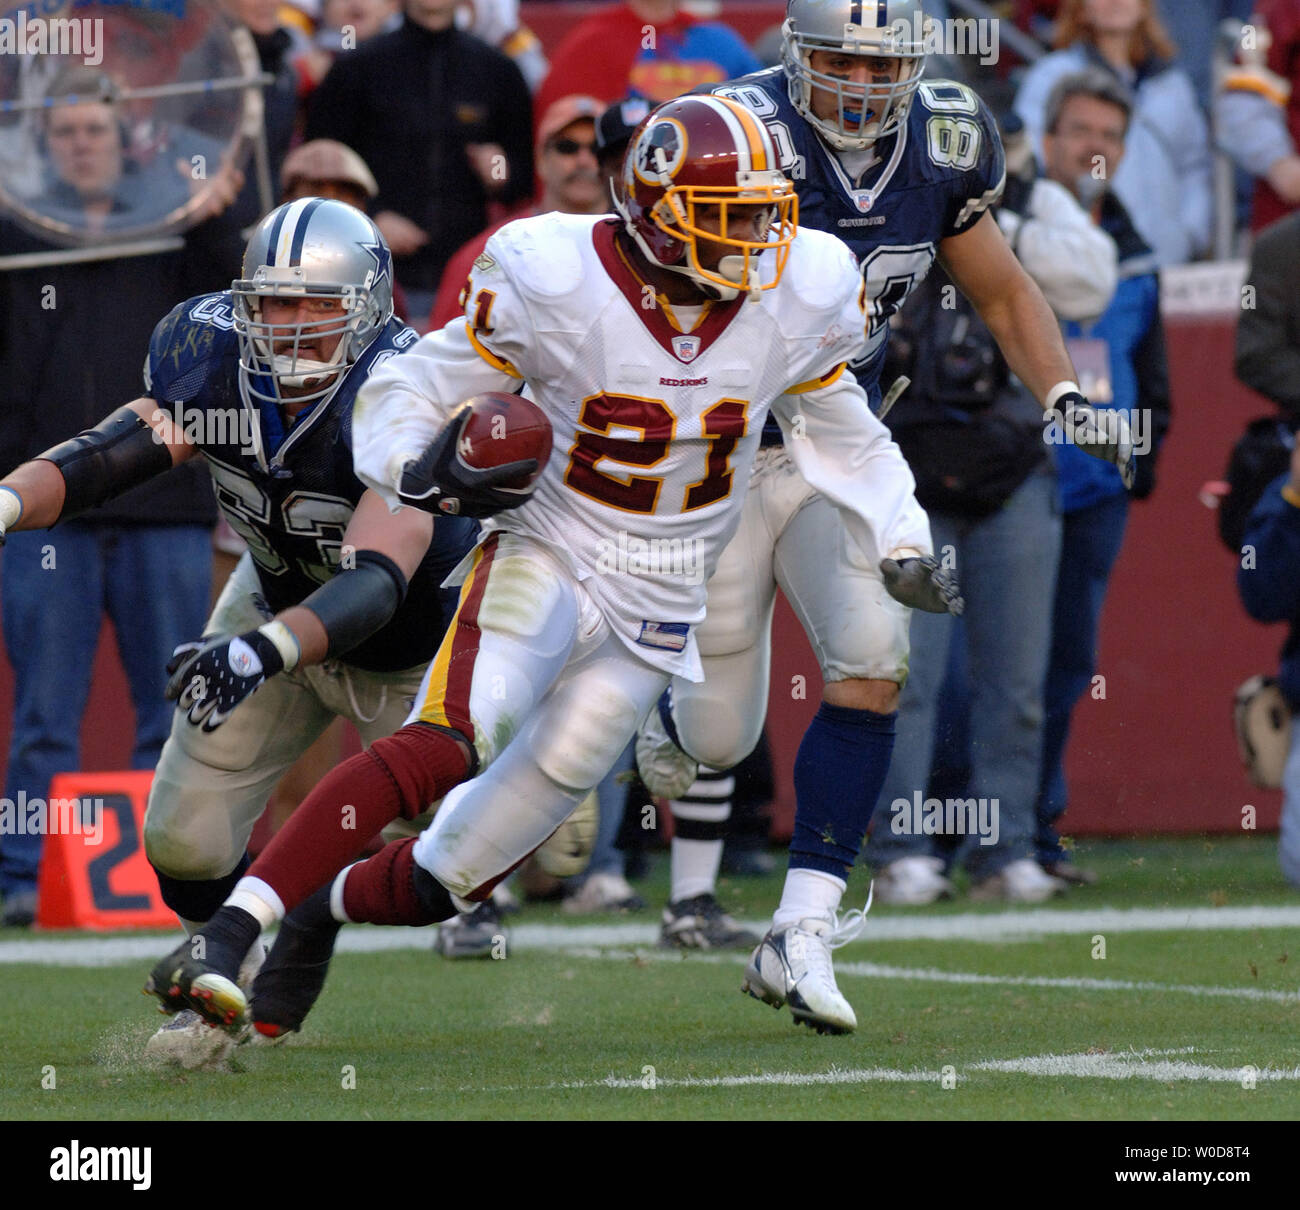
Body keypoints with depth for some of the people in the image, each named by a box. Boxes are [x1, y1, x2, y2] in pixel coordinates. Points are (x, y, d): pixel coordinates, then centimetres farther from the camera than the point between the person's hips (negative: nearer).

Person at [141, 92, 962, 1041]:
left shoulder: (797, 301, -6)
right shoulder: (558, 283, -16)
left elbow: (839, 426, 15)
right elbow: (407, 392, -7)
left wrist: (903, 545, 8)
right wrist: (422, 471, -27)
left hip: (656, 615, 4)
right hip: (547, 560, -4)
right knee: (450, 742, -34)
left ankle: (326, 910, 34)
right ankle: (226, 935, -32)